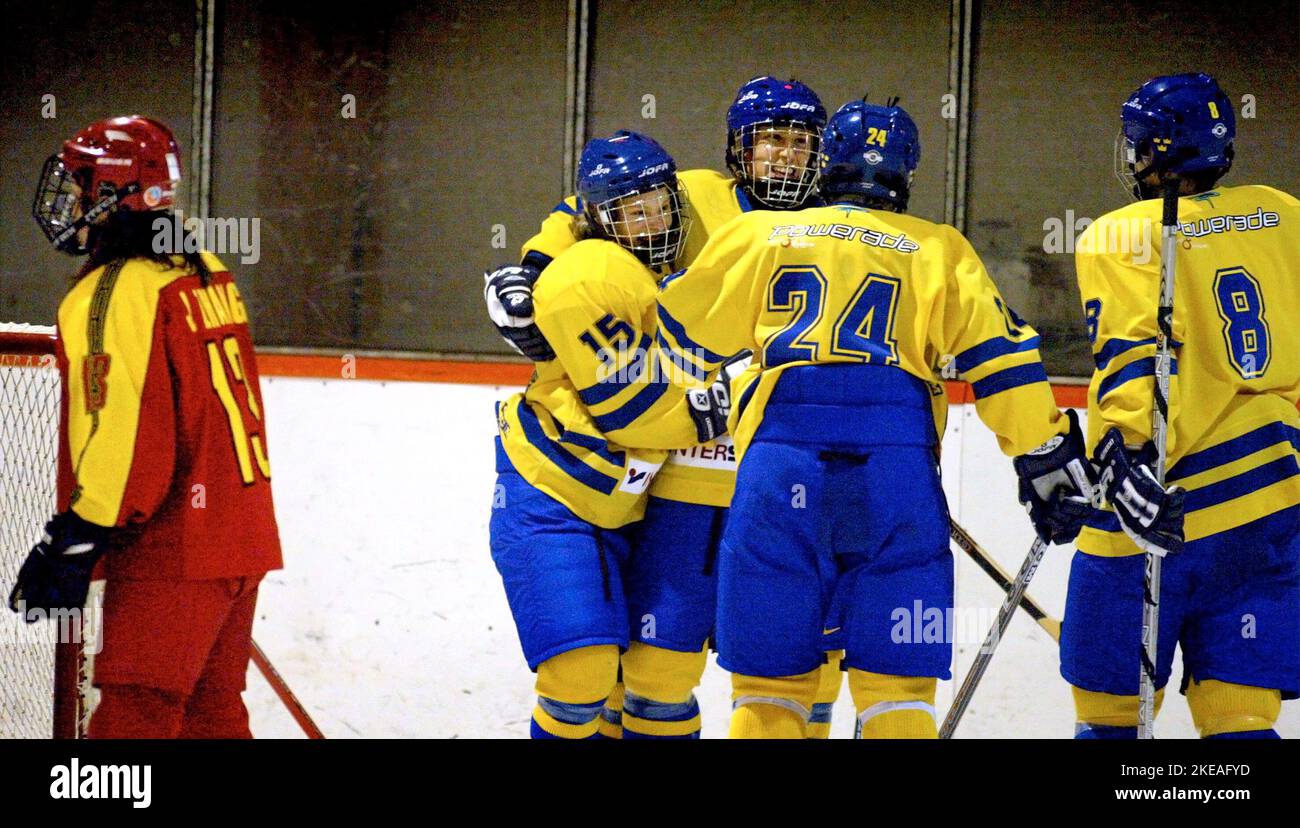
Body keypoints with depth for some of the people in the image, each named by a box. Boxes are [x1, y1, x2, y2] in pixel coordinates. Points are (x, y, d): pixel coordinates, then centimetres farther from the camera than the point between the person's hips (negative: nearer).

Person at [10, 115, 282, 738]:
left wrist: (72, 544, -16)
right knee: (210, 711, 16)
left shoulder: (114, 295, -16)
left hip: (170, 558, -9)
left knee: (134, 718, -9)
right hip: (242, 540, 9)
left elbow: (124, 438, -21)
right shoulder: (206, 274, 11)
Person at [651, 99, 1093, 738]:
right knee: (896, 686, 2)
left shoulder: (762, 236, 18)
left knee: (769, 684, 6)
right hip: (898, 466, 0)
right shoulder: (939, 250, 17)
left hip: (780, 460, 0)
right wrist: (1050, 461, 12)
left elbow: (680, 332, 26)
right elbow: (1001, 358, 9)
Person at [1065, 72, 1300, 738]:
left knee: (1109, 708, 5)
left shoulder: (1119, 237, -3)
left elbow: (1129, 354, -16)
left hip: (1171, 508, -4)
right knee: (1238, 715, 4)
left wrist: (1123, 456, -24)